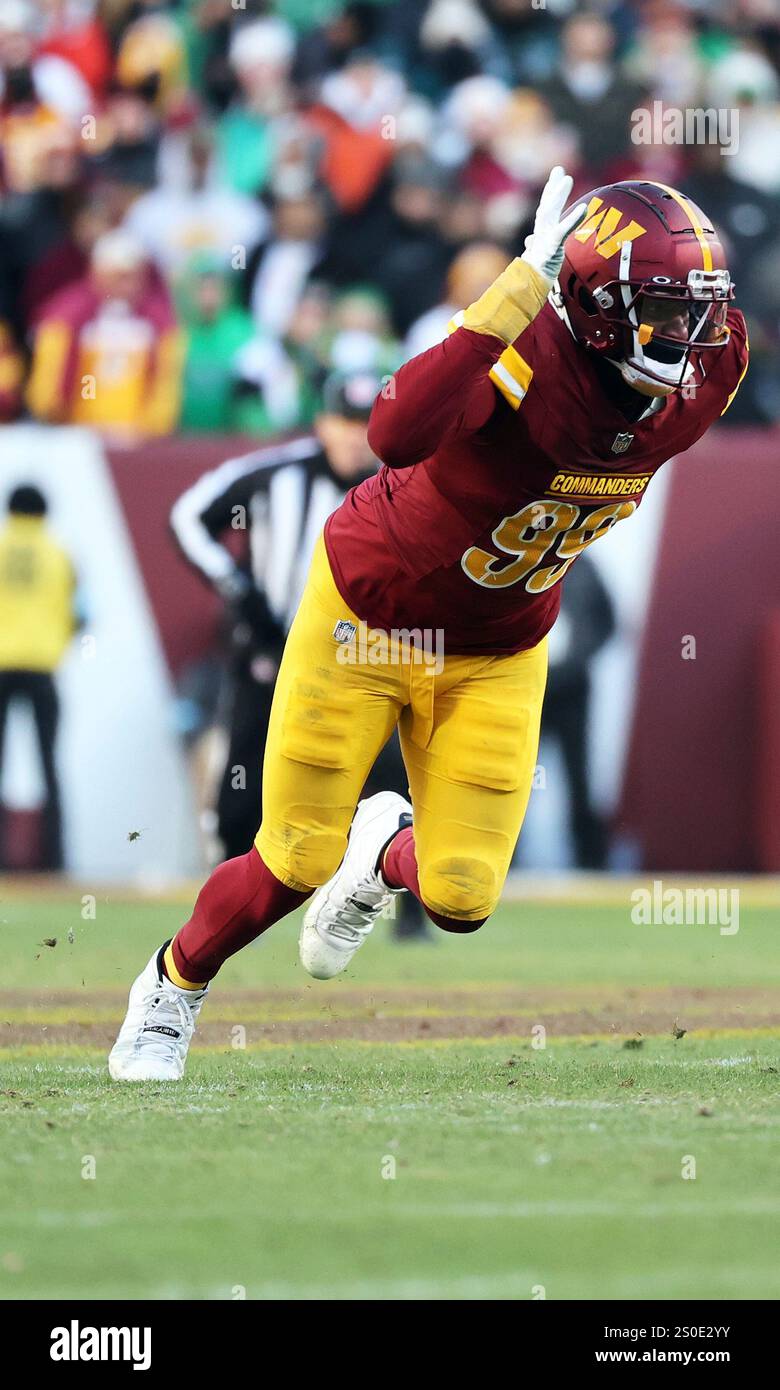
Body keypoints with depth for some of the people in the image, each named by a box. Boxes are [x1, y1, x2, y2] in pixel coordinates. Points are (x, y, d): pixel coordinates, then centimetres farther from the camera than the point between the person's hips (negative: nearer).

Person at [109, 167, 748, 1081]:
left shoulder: (697, 384, -15)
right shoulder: (524, 358, -34)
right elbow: (397, 434, -54)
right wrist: (522, 288, -55)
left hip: (495, 654, 5)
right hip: (367, 615, -5)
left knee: (459, 898, -1)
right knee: (297, 865, 3)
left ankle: (385, 853, 37)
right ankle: (175, 984, 35)